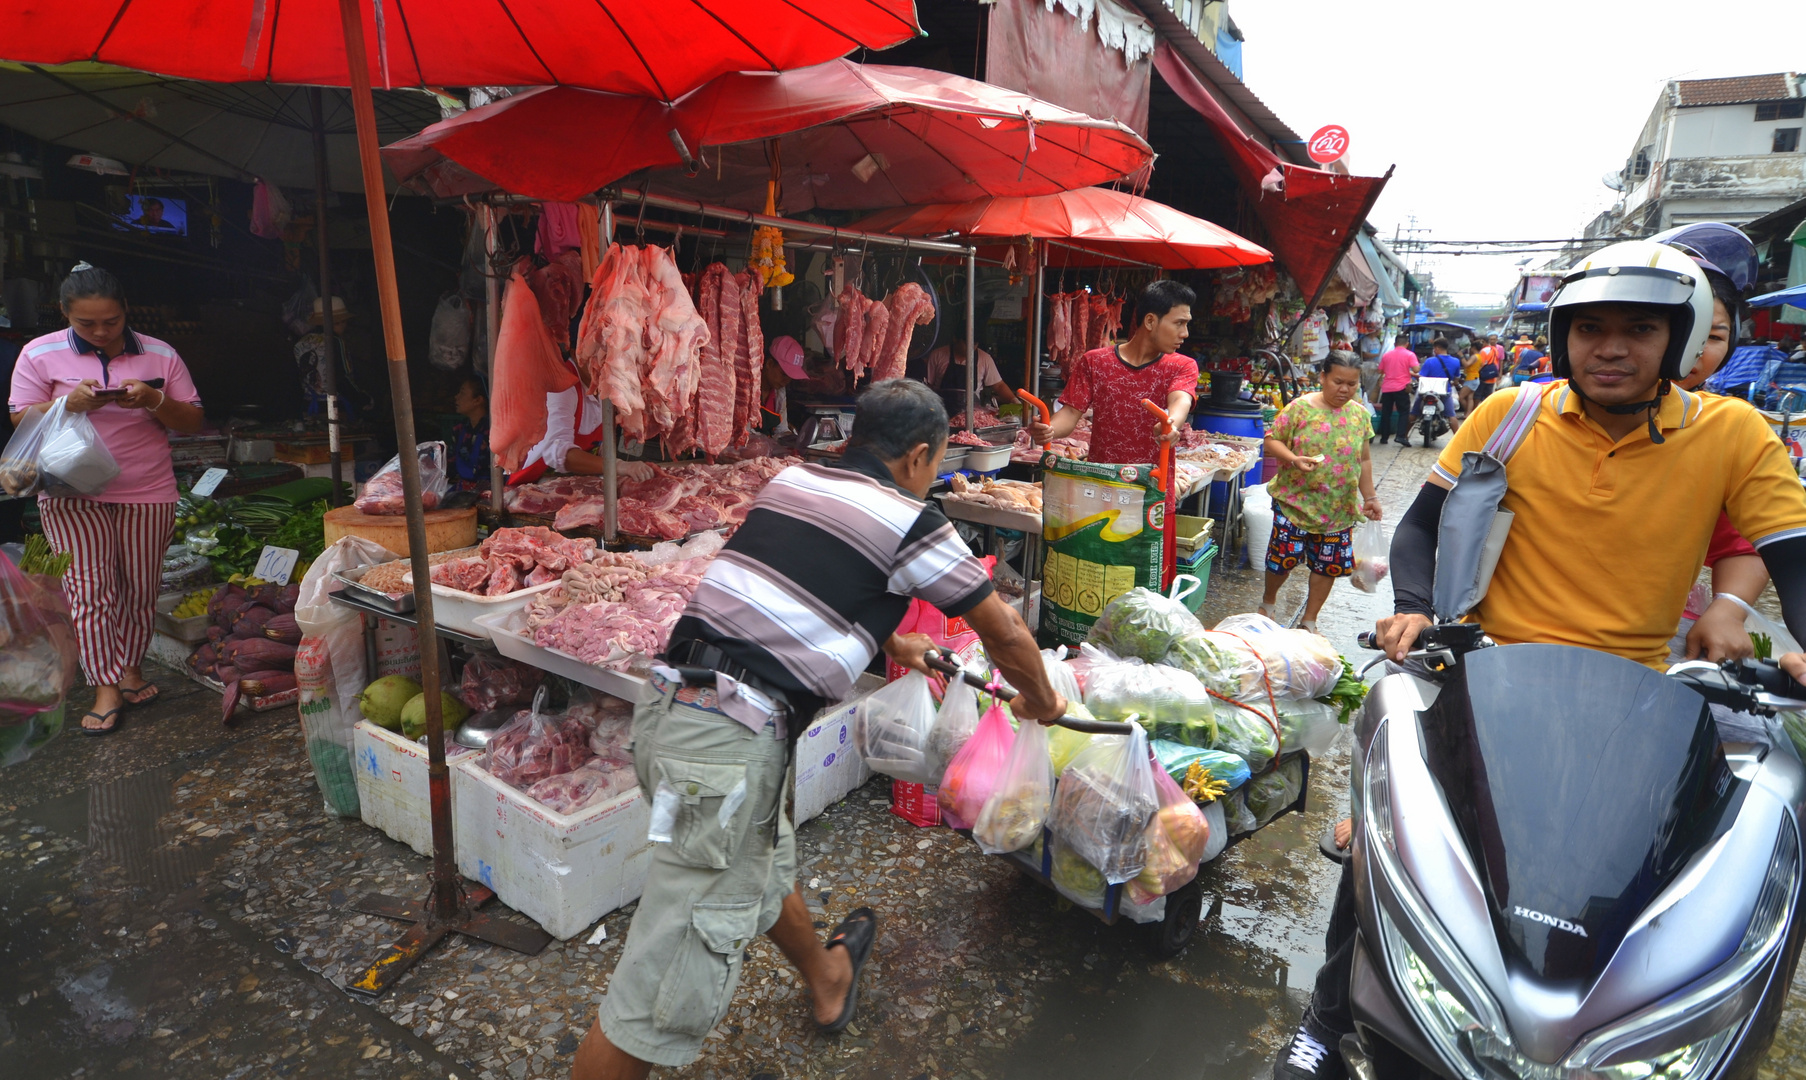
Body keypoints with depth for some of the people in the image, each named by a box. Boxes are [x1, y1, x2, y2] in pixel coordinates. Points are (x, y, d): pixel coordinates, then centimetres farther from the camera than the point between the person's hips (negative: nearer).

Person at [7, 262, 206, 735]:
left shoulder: (160, 355, 3)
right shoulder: (40, 355, 2)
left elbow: (193, 422, 4)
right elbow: (21, 420, 3)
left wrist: (155, 401, -15)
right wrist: (69, 403, -15)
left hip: (148, 493, 1)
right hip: (73, 496, -1)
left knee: (140, 588, 6)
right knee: (90, 588, -4)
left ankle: (130, 666, 22)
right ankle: (106, 686, 1)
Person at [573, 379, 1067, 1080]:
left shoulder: (791, 481, 15)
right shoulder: (911, 521, -4)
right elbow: (1005, 633, 6)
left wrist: (889, 641, 47)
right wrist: (1040, 701, 26)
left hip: (666, 706, 9)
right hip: (730, 740, -9)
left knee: (766, 860, 31)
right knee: (671, 991, 2)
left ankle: (827, 978, 56)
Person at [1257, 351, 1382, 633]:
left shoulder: (1360, 414, 5)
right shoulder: (1301, 408, -8)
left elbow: (1364, 459, 13)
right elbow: (1272, 441, -7)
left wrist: (1369, 497, 12)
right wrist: (1294, 459, -25)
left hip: (1339, 509, 4)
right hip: (1295, 501, -4)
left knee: (1328, 566, 8)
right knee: (1284, 557, 1)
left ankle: (1309, 621, 25)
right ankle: (1268, 602, 30)